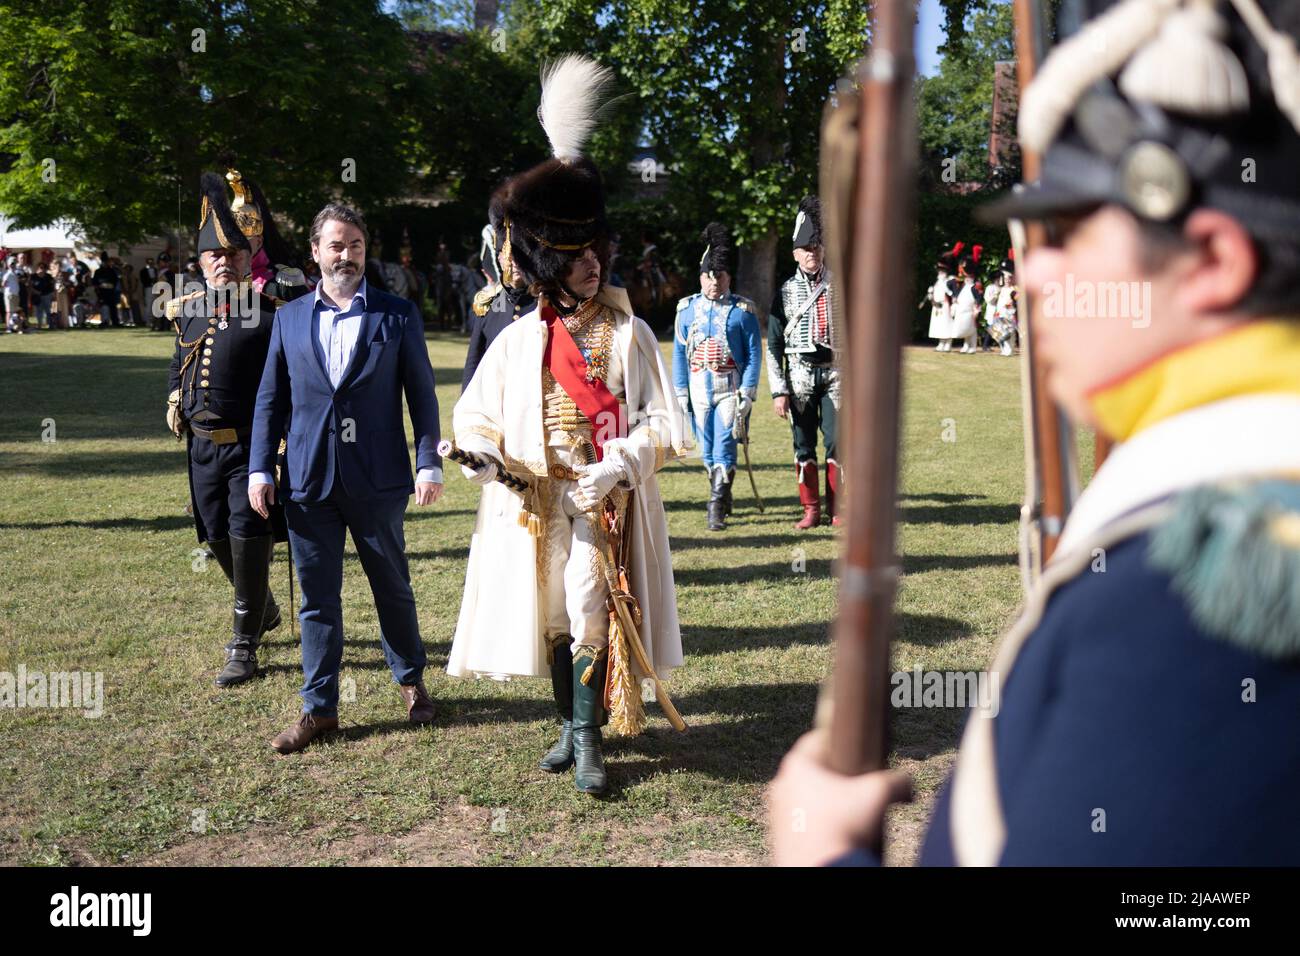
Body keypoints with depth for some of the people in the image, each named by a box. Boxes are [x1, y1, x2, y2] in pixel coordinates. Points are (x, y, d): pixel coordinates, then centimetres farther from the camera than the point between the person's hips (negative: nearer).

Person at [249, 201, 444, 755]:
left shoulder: (397, 315, 1)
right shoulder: (289, 318, 8)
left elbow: (421, 394, 0)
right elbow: (271, 399, 10)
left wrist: (429, 463, -7)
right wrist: (260, 468, 3)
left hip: (377, 479, -2)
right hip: (308, 479, 2)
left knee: (392, 586, 12)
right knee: (317, 597, 7)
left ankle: (411, 681, 33)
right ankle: (319, 708, 17)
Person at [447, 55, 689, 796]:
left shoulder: (629, 334, -2)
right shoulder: (521, 339, 3)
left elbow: (663, 423, -5)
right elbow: (476, 412, 8)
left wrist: (614, 469, -20)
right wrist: (483, 451, -14)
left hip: (605, 498, -3)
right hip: (536, 500, 3)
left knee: (588, 611, -11)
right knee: (553, 617, 12)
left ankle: (587, 738, 1)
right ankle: (572, 725, 29)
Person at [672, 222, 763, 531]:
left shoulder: (742, 310, -1)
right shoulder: (687, 309, 5)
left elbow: (754, 353, -1)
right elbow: (679, 353, 7)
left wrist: (747, 392, -9)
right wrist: (681, 392, 2)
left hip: (731, 389, -3)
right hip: (699, 389, 3)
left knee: (724, 445, -10)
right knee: (707, 449, 10)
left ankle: (716, 508, -8)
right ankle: (722, 496, 28)